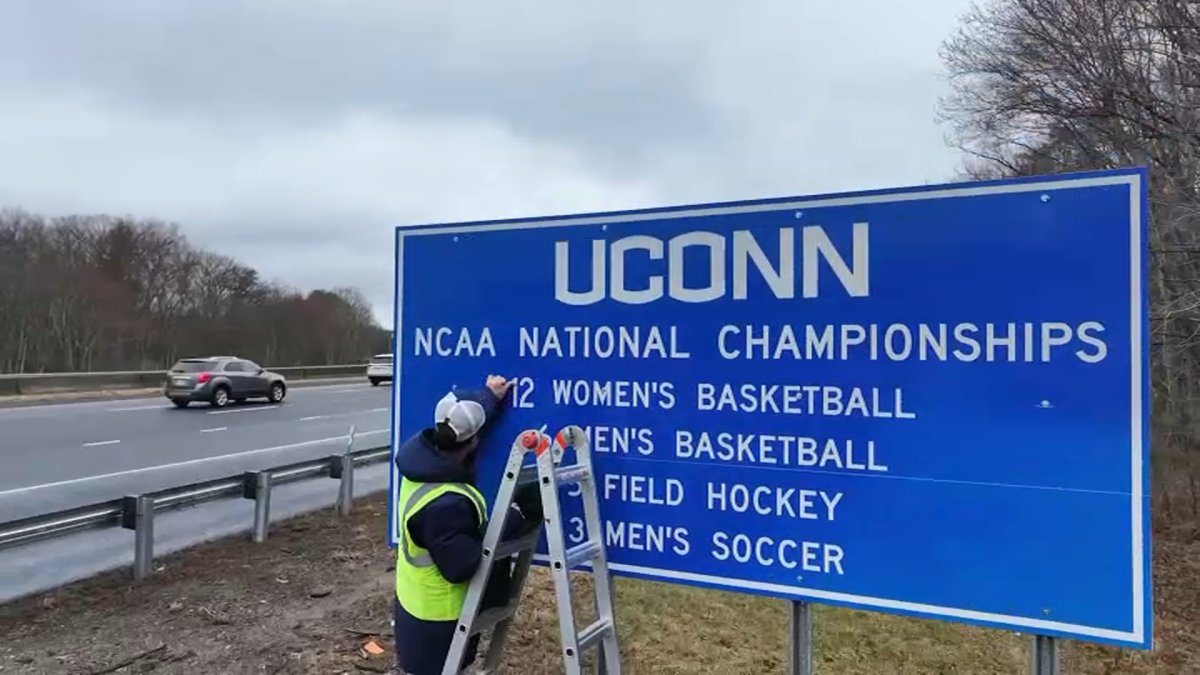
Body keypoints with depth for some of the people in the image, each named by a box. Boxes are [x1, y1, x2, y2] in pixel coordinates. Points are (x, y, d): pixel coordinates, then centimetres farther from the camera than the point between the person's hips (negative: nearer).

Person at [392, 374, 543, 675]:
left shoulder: (422, 454, -12)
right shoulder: (445, 505, -38)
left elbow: (462, 423, 10)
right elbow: (462, 566, -30)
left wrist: (490, 397, 20)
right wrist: (509, 522, -25)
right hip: (439, 617, -8)